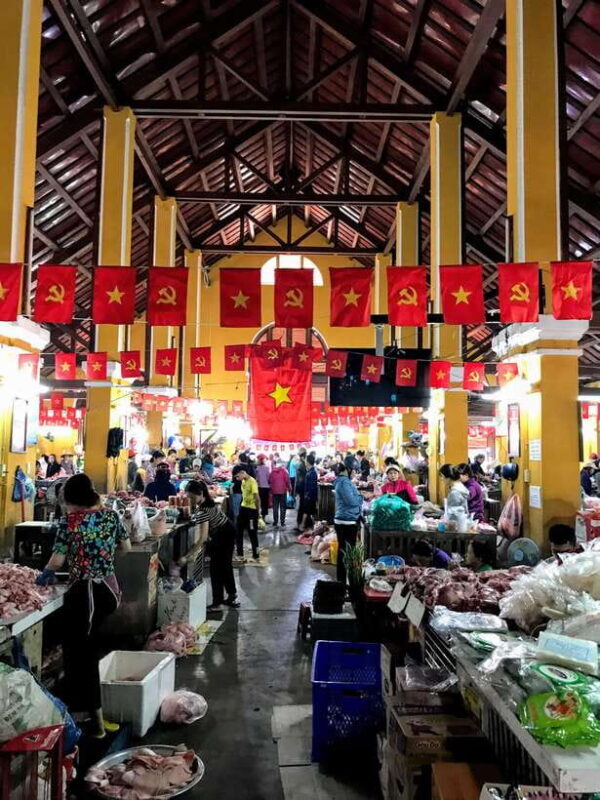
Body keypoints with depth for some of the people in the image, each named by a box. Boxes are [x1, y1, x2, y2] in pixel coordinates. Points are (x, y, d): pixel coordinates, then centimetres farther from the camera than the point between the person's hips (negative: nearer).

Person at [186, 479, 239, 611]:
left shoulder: (203, 510, -34)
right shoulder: (205, 500, -8)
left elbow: (203, 538, -39)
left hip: (223, 535, -10)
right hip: (226, 532, 10)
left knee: (216, 568, -4)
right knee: (225, 565, 18)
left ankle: (217, 603, 2)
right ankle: (232, 596, 30)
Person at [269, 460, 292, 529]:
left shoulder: (272, 471, 1)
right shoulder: (284, 470, -7)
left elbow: (269, 481, 4)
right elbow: (287, 480, -10)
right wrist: (290, 488, 3)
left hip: (274, 491, 2)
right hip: (283, 491, -2)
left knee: (275, 507, 9)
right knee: (283, 507, 5)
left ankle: (275, 523, 9)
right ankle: (282, 522, 2)